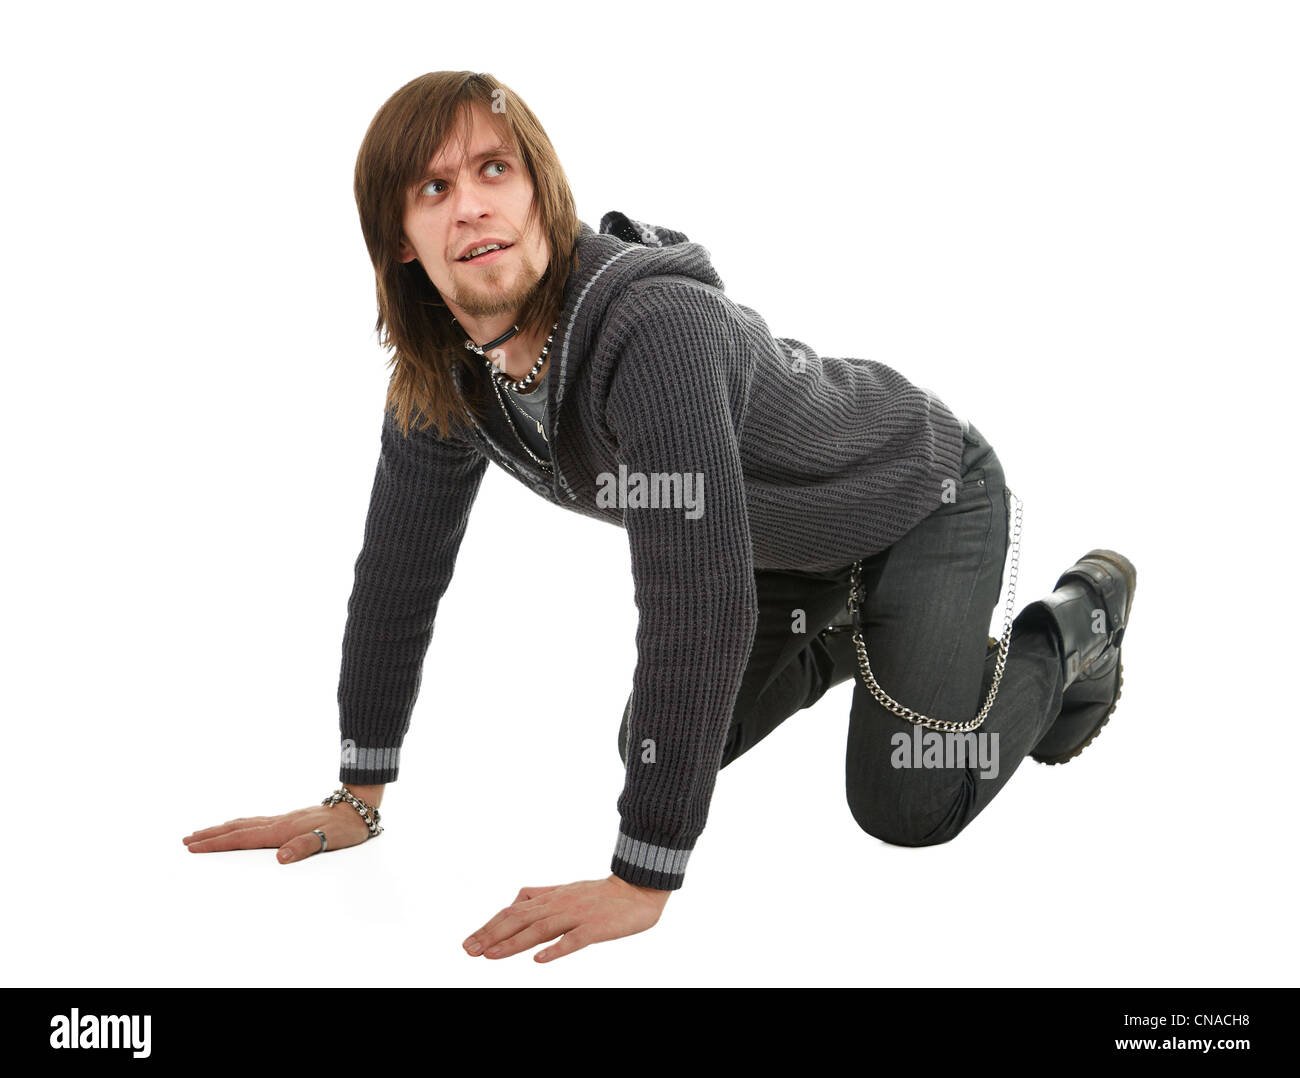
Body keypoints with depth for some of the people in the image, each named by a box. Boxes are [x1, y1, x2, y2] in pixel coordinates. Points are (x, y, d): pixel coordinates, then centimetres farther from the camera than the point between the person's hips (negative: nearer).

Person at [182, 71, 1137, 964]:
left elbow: (699, 600, -47)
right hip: (781, 542, 7)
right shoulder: (443, 372, -17)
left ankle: (1080, 619, 13)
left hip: (924, 503, -7)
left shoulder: (657, 327, -42)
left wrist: (642, 883, -46)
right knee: (653, 751, 10)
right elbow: (401, 565, -7)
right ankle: (837, 640, 35)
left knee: (906, 804, -14)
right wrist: (357, 799, -5)